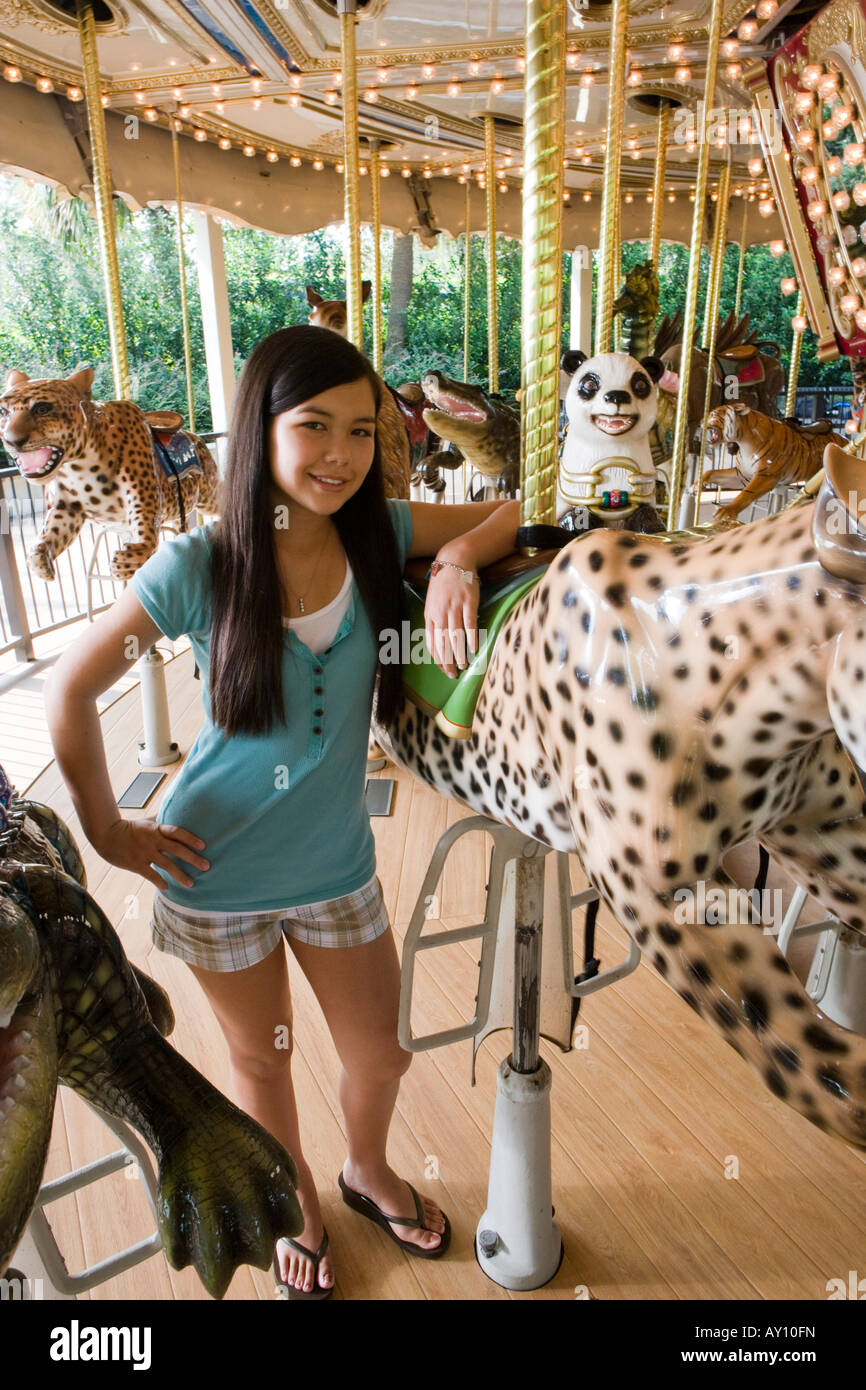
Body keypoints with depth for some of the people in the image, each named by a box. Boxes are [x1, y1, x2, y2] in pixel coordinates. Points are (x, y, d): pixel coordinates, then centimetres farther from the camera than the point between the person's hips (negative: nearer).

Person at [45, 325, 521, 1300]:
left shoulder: (379, 532, -10)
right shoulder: (198, 567, -19)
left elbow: (504, 514, 1)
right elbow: (71, 688, -10)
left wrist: (458, 558, -21)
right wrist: (107, 832, -5)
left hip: (337, 864, 3)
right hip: (215, 873, -2)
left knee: (381, 1055, 19)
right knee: (261, 1057, 21)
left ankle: (367, 1170, 55)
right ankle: (297, 1205, 54)